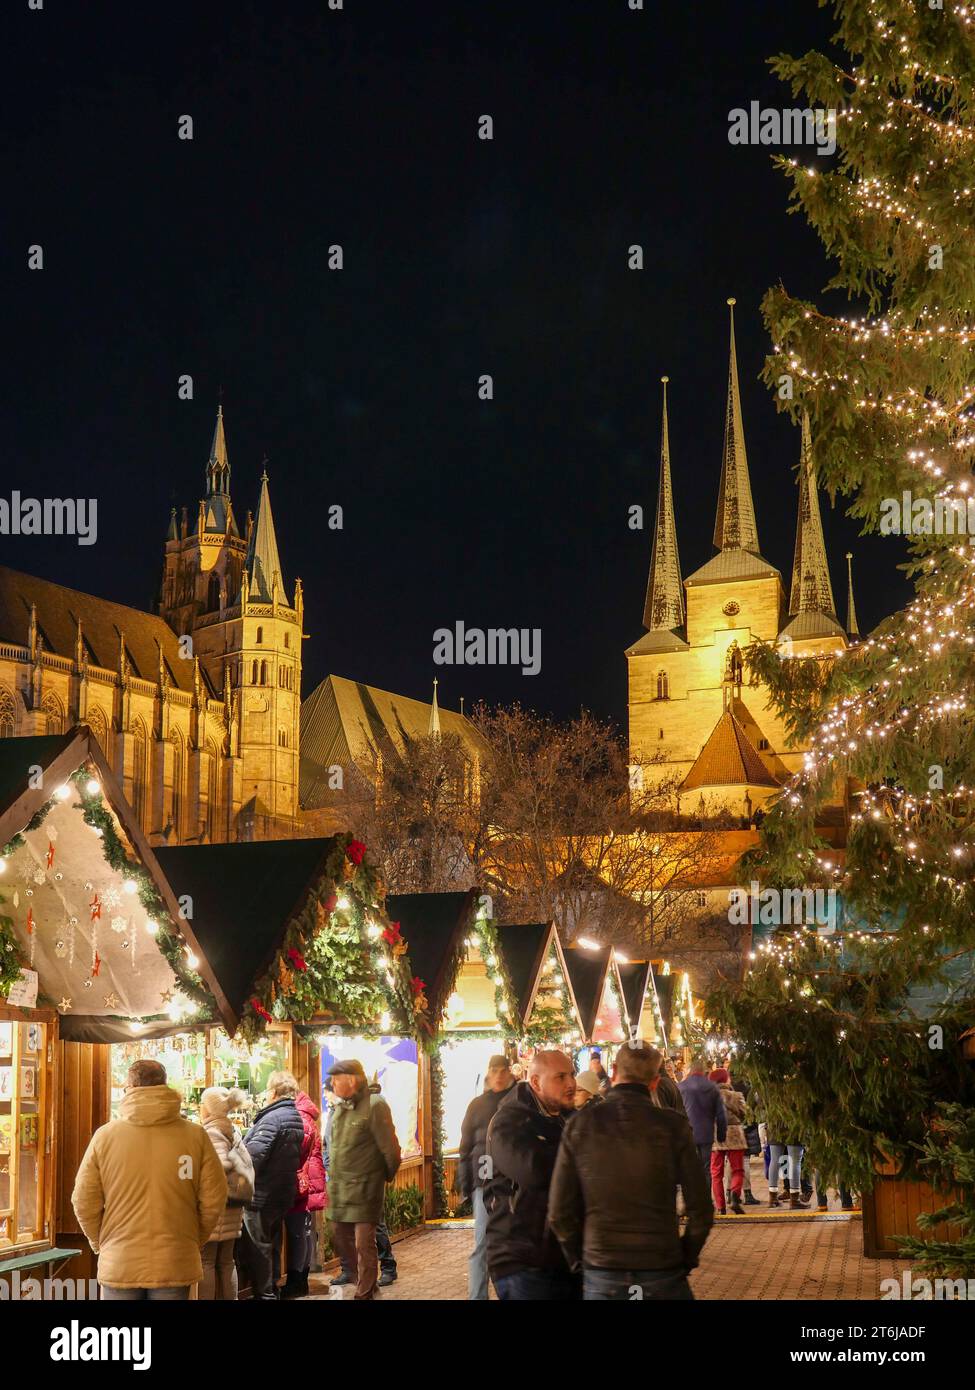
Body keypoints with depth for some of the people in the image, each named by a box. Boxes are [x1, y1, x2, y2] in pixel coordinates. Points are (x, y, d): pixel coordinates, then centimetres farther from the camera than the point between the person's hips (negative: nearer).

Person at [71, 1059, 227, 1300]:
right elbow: (214, 1200, -3)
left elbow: (84, 1201, -2)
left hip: (119, 1265, 0)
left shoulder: (105, 1135, -5)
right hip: (175, 1266, 0)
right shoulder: (195, 1135, -5)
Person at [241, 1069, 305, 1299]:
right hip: (283, 1194, 9)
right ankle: (271, 1292, 26)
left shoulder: (272, 1118, -20)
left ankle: (264, 1295, 5)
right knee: (270, 1247, 19)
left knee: (257, 1249, 1)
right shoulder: (295, 1118, 10)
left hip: (262, 1195, -9)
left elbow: (253, 1155, -26)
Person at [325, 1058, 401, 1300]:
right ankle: (366, 1281, 33)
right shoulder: (340, 1107, 11)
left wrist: (387, 1176, 0)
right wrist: (334, 1176, 18)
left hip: (364, 1188, -8)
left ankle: (365, 1294, 5)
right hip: (339, 1188, 8)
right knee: (342, 1239, 15)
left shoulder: (374, 1105, -14)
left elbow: (390, 1147, -11)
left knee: (364, 1244, -6)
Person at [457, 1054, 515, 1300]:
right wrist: (464, 1183, 2)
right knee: (482, 1244, -2)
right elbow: (466, 1147, 8)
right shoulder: (477, 1105, 8)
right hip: (485, 1182, 0)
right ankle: (477, 1296, 0)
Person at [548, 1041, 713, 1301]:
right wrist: (686, 1258, 9)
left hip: (600, 1276, 1)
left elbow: (559, 1213, -2)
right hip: (662, 1275, -1)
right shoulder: (673, 1126, -6)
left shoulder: (579, 1126, -2)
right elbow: (700, 1211, -6)